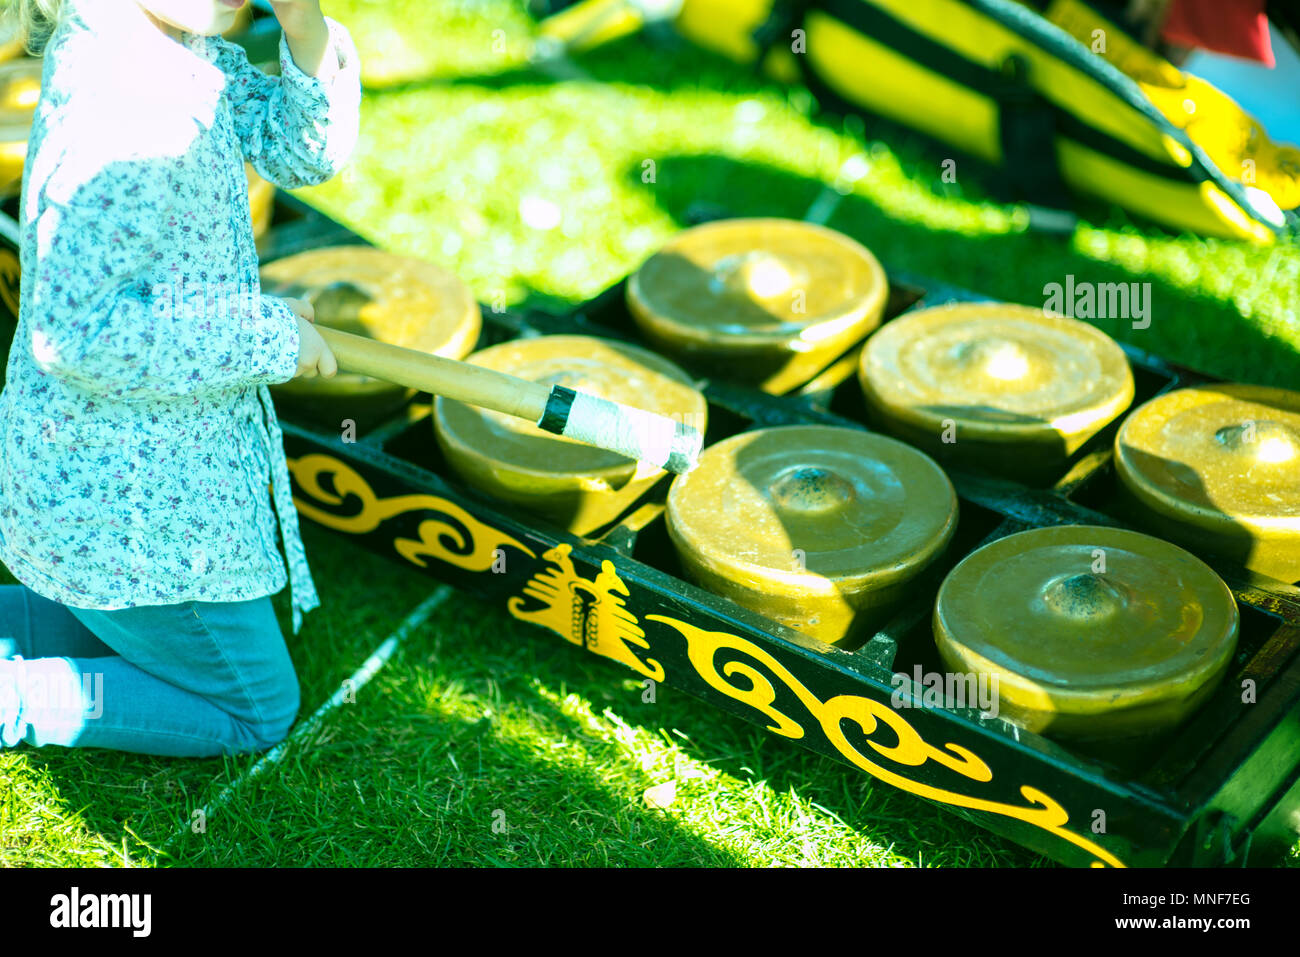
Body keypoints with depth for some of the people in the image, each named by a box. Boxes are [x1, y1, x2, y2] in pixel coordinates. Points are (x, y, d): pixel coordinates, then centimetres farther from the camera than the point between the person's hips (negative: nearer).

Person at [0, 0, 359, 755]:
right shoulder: (120, 106, -30)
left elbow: (305, 150, 5)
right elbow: (77, 330, -34)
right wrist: (266, 334, -24)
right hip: (132, 506, -10)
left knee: (139, 637, 35)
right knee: (256, 714, 11)